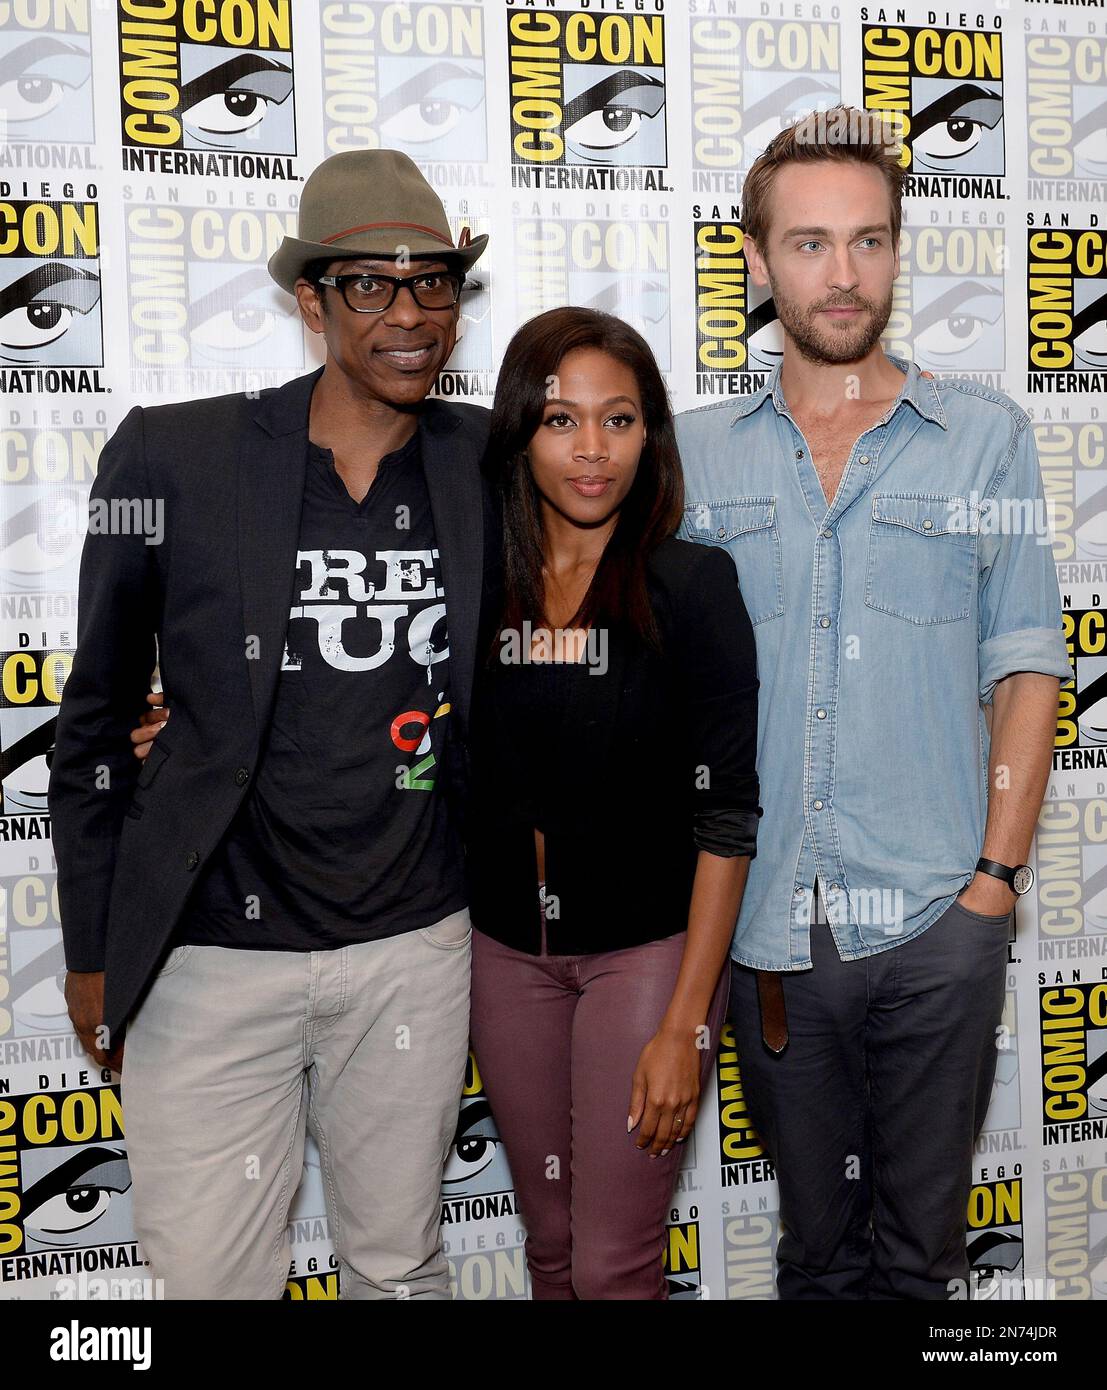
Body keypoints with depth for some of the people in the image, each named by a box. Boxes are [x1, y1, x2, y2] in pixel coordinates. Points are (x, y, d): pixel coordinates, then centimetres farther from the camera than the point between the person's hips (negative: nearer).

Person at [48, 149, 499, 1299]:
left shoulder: (484, 463, -1)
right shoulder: (171, 458, -9)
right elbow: (95, 718, 1)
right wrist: (93, 950, 4)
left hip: (413, 947, 3)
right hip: (212, 957, -2)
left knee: (399, 1267, 18)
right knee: (210, 1280, 8)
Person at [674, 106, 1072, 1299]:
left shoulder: (987, 438, 3)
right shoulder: (693, 453, 5)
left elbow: (1025, 665, 2)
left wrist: (998, 872, -5)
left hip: (938, 921, -1)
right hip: (764, 922, 1)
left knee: (922, 1239, 13)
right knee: (816, 1240, 17)